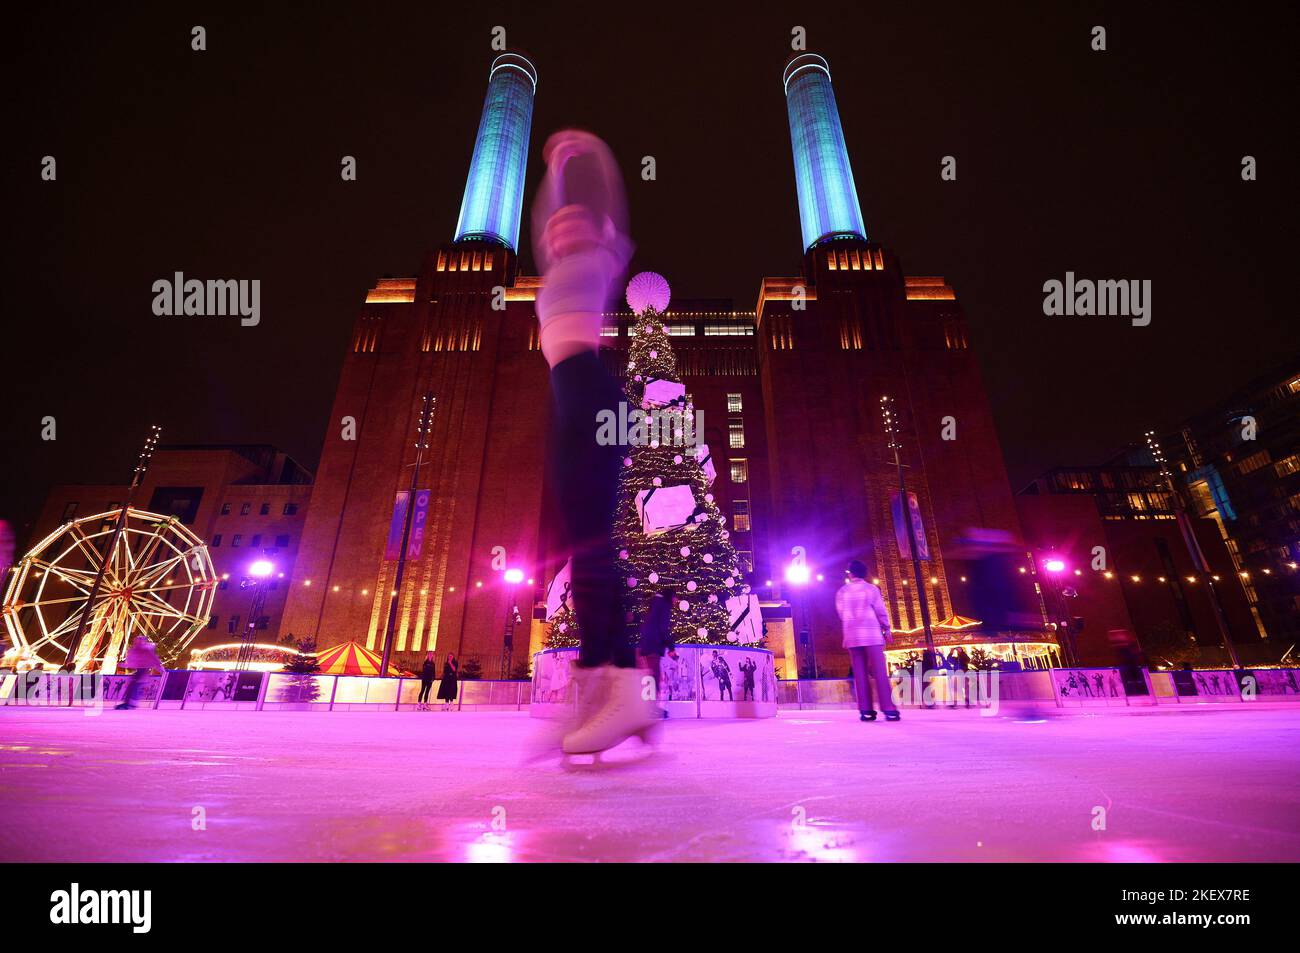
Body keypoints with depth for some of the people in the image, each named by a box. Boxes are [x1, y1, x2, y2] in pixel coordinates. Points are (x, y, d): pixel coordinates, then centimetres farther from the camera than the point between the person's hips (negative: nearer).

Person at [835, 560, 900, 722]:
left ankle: (865, 710, 3)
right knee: (880, 671, -1)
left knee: (860, 673, 4)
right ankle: (889, 709, -3)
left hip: (852, 635, 2)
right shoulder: (871, 589, -2)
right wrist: (886, 628, 13)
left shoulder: (842, 591, 4)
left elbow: (841, 614, 6)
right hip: (871, 634, -2)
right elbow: (881, 611, 0)